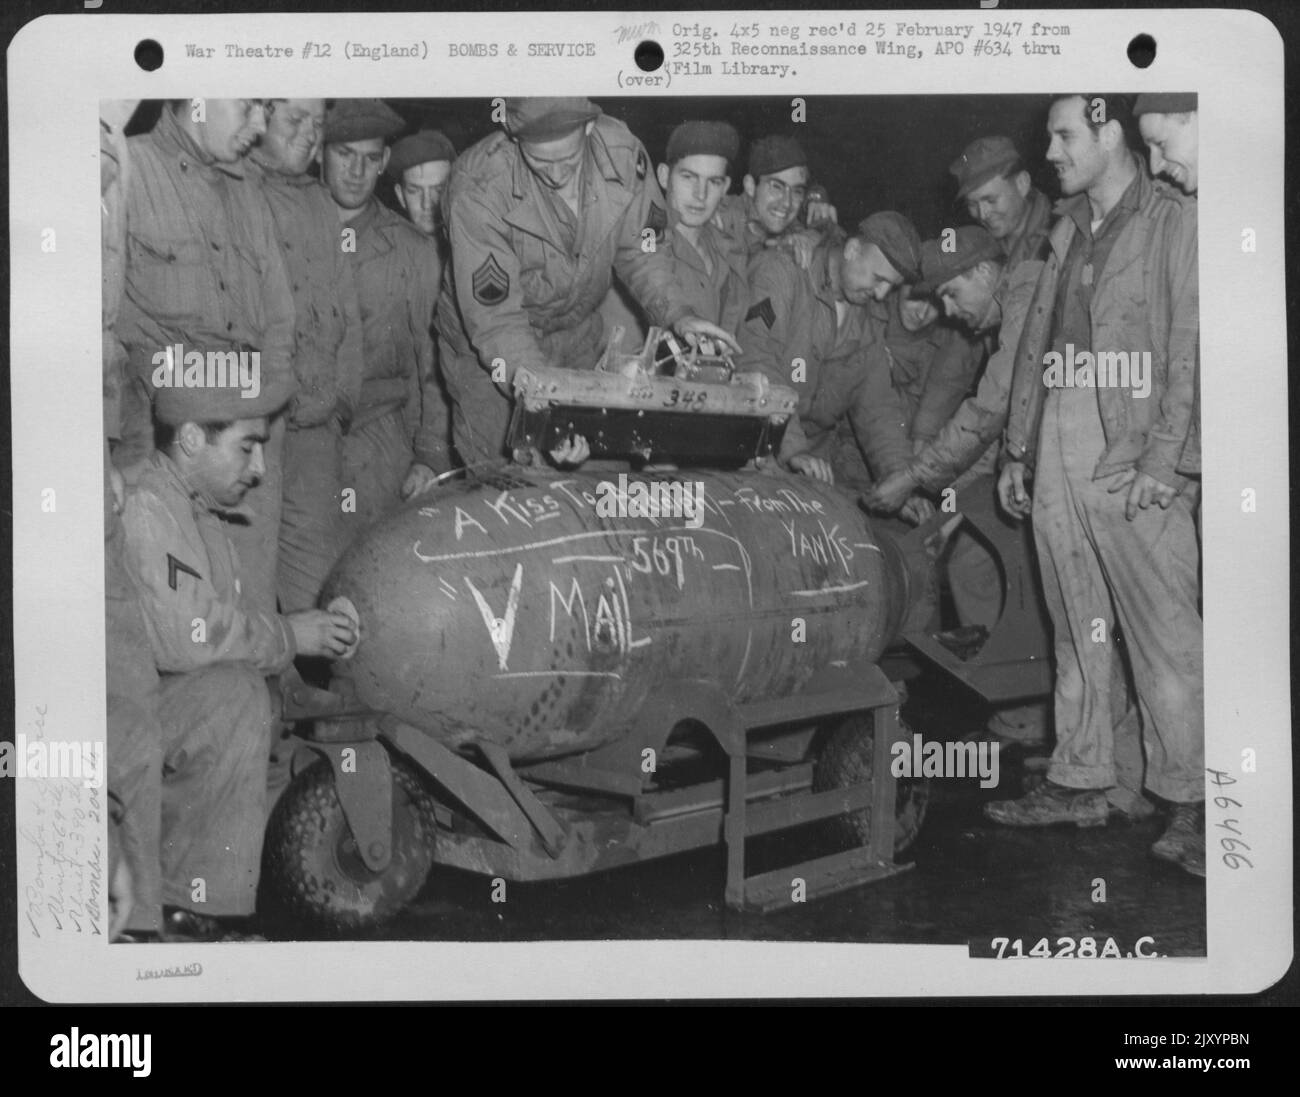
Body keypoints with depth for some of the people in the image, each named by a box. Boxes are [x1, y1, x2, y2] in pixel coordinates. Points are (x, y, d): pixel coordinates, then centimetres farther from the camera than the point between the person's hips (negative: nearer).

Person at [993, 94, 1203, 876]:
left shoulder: (1176, 222, -2)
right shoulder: (1067, 229, 17)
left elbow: (1188, 349, -9)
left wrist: (1161, 459, -16)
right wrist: (1018, 450, 14)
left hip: (1130, 457, -6)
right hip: (1057, 451, 6)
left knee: (1164, 630, -6)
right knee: (1078, 630, 12)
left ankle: (1190, 803, 0)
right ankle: (1081, 783, 20)